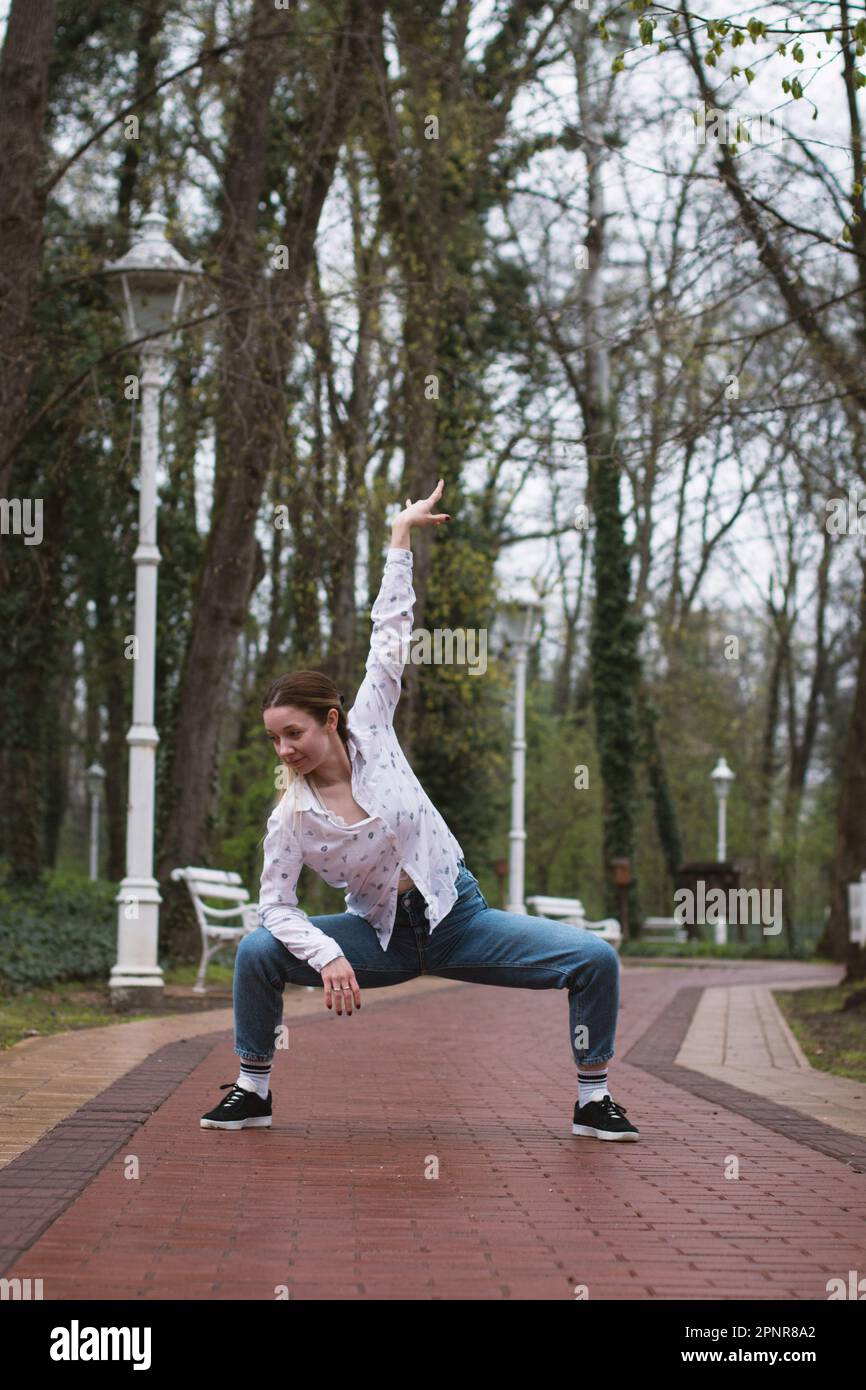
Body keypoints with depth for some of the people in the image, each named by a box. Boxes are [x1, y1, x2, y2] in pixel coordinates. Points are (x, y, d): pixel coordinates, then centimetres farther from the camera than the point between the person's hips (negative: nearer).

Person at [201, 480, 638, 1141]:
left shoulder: (370, 732, -8)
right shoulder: (291, 818, -9)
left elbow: (391, 633, -5)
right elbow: (278, 905, -9)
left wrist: (401, 536, -2)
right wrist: (328, 956, -26)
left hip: (457, 914, 1)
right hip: (381, 936, 0)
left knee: (595, 959, -17)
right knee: (257, 951, -20)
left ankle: (593, 1098, 0)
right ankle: (252, 1090, 0)